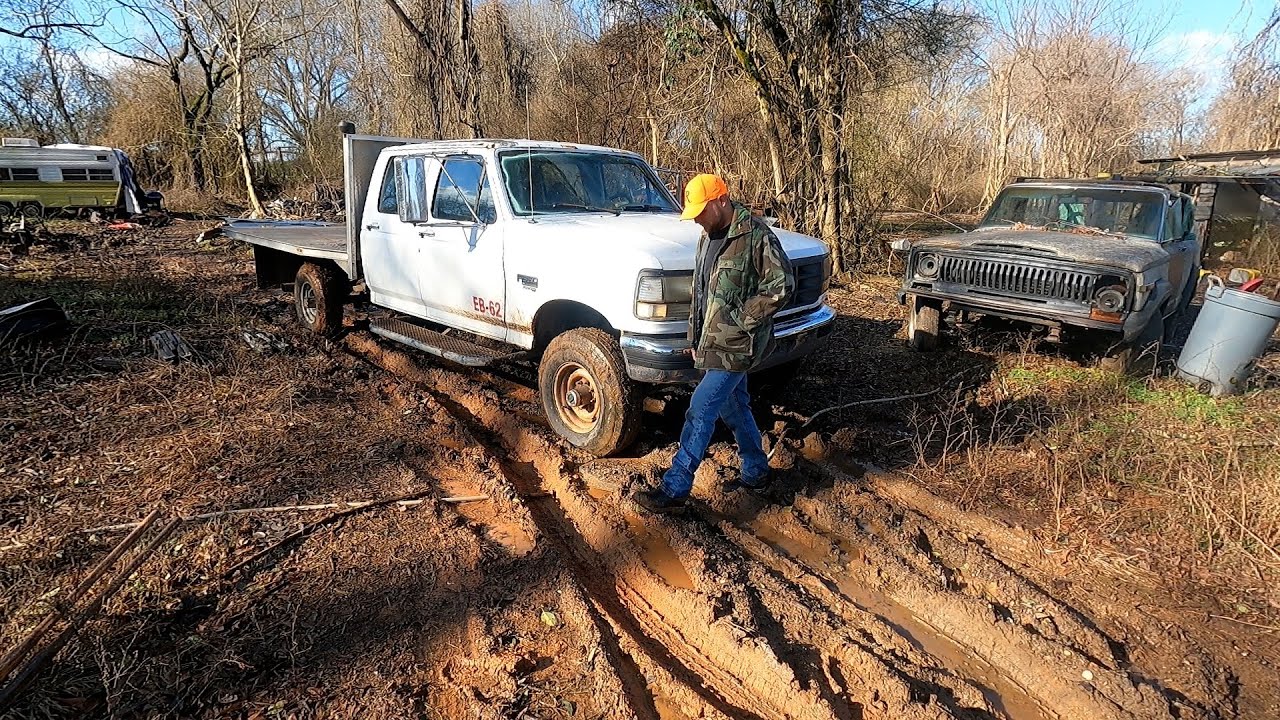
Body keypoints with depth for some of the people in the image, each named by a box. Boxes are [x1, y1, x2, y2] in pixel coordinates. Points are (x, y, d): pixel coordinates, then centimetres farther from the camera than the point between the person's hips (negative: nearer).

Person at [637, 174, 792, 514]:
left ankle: (674, 489, -2)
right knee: (734, 407, 18)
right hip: (713, 343, 9)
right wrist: (695, 338, 16)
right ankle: (756, 472, 35)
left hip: (735, 345, -9)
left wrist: (742, 320, -17)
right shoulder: (708, 237, 12)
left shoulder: (755, 234, -15)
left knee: (700, 412, -9)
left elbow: (780, 284, -16)